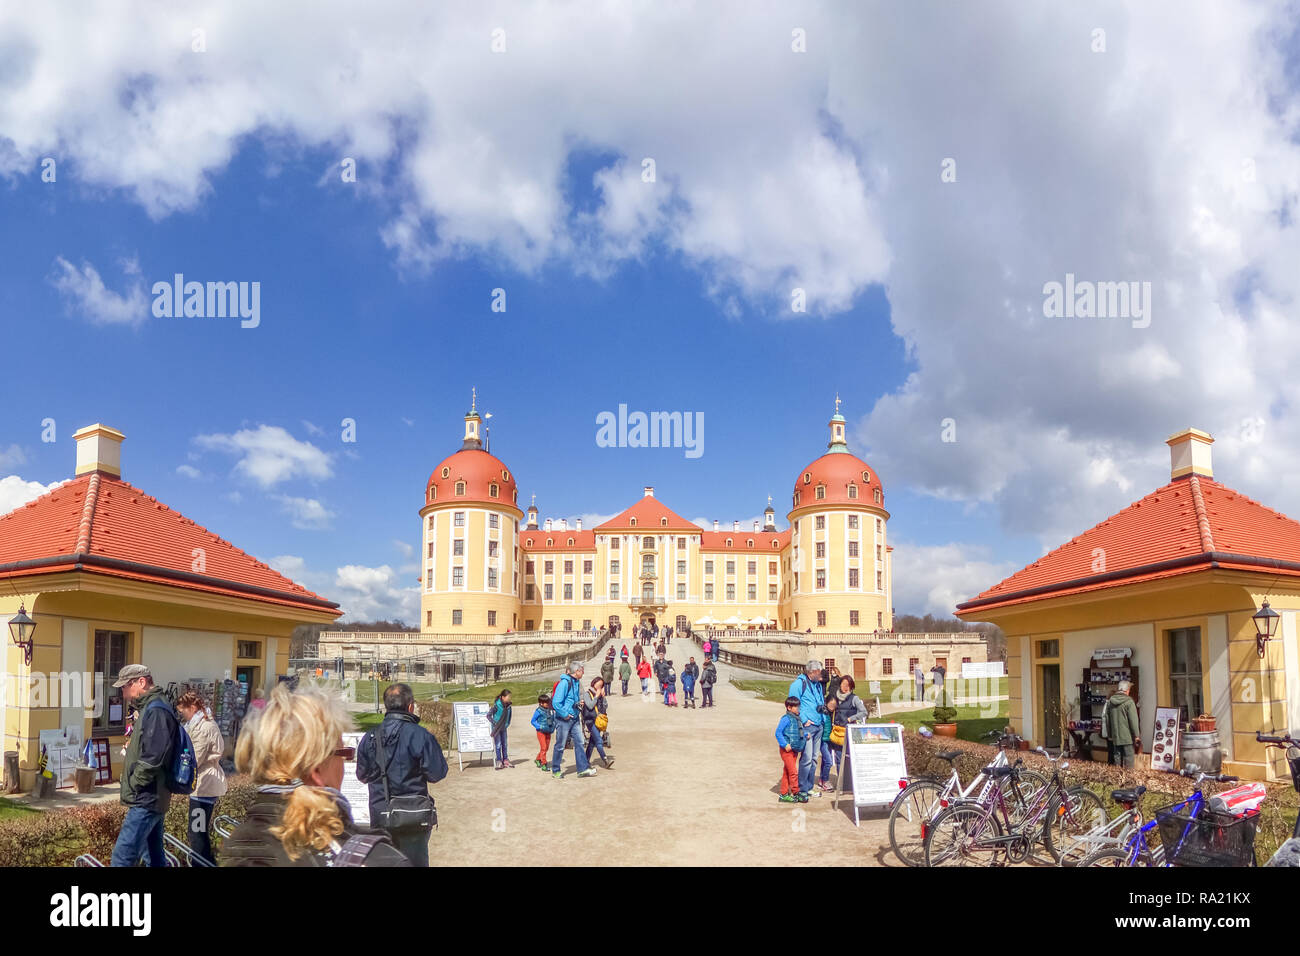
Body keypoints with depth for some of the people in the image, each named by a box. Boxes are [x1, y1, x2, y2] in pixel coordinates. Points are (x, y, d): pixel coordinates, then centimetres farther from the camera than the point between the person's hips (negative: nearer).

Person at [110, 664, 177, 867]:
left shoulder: (156, 711, -16)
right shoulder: (151, 708, 17)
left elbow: (152, 757, -23)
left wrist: (134, 783, -14)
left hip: (146, 799, -11)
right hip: (151, 798, 11)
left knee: (123, 855, -13)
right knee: (155, 856, 15)